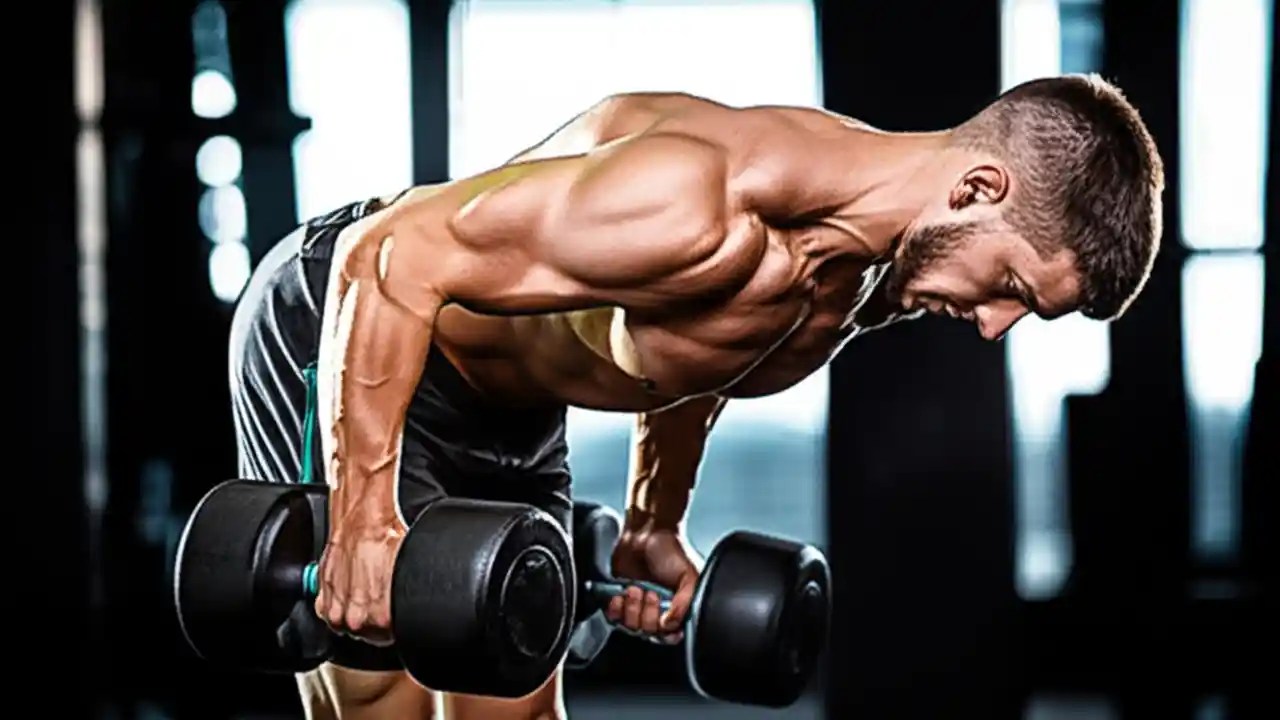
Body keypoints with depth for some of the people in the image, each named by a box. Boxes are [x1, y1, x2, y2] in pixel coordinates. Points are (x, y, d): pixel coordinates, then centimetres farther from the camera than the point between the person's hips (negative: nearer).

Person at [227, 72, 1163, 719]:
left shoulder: (874, 271, -8)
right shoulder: (705, 203, -38)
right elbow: (391, 257, -33)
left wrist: (654, 524, 14)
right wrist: (365, 517, -32)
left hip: (509, 417, 8)